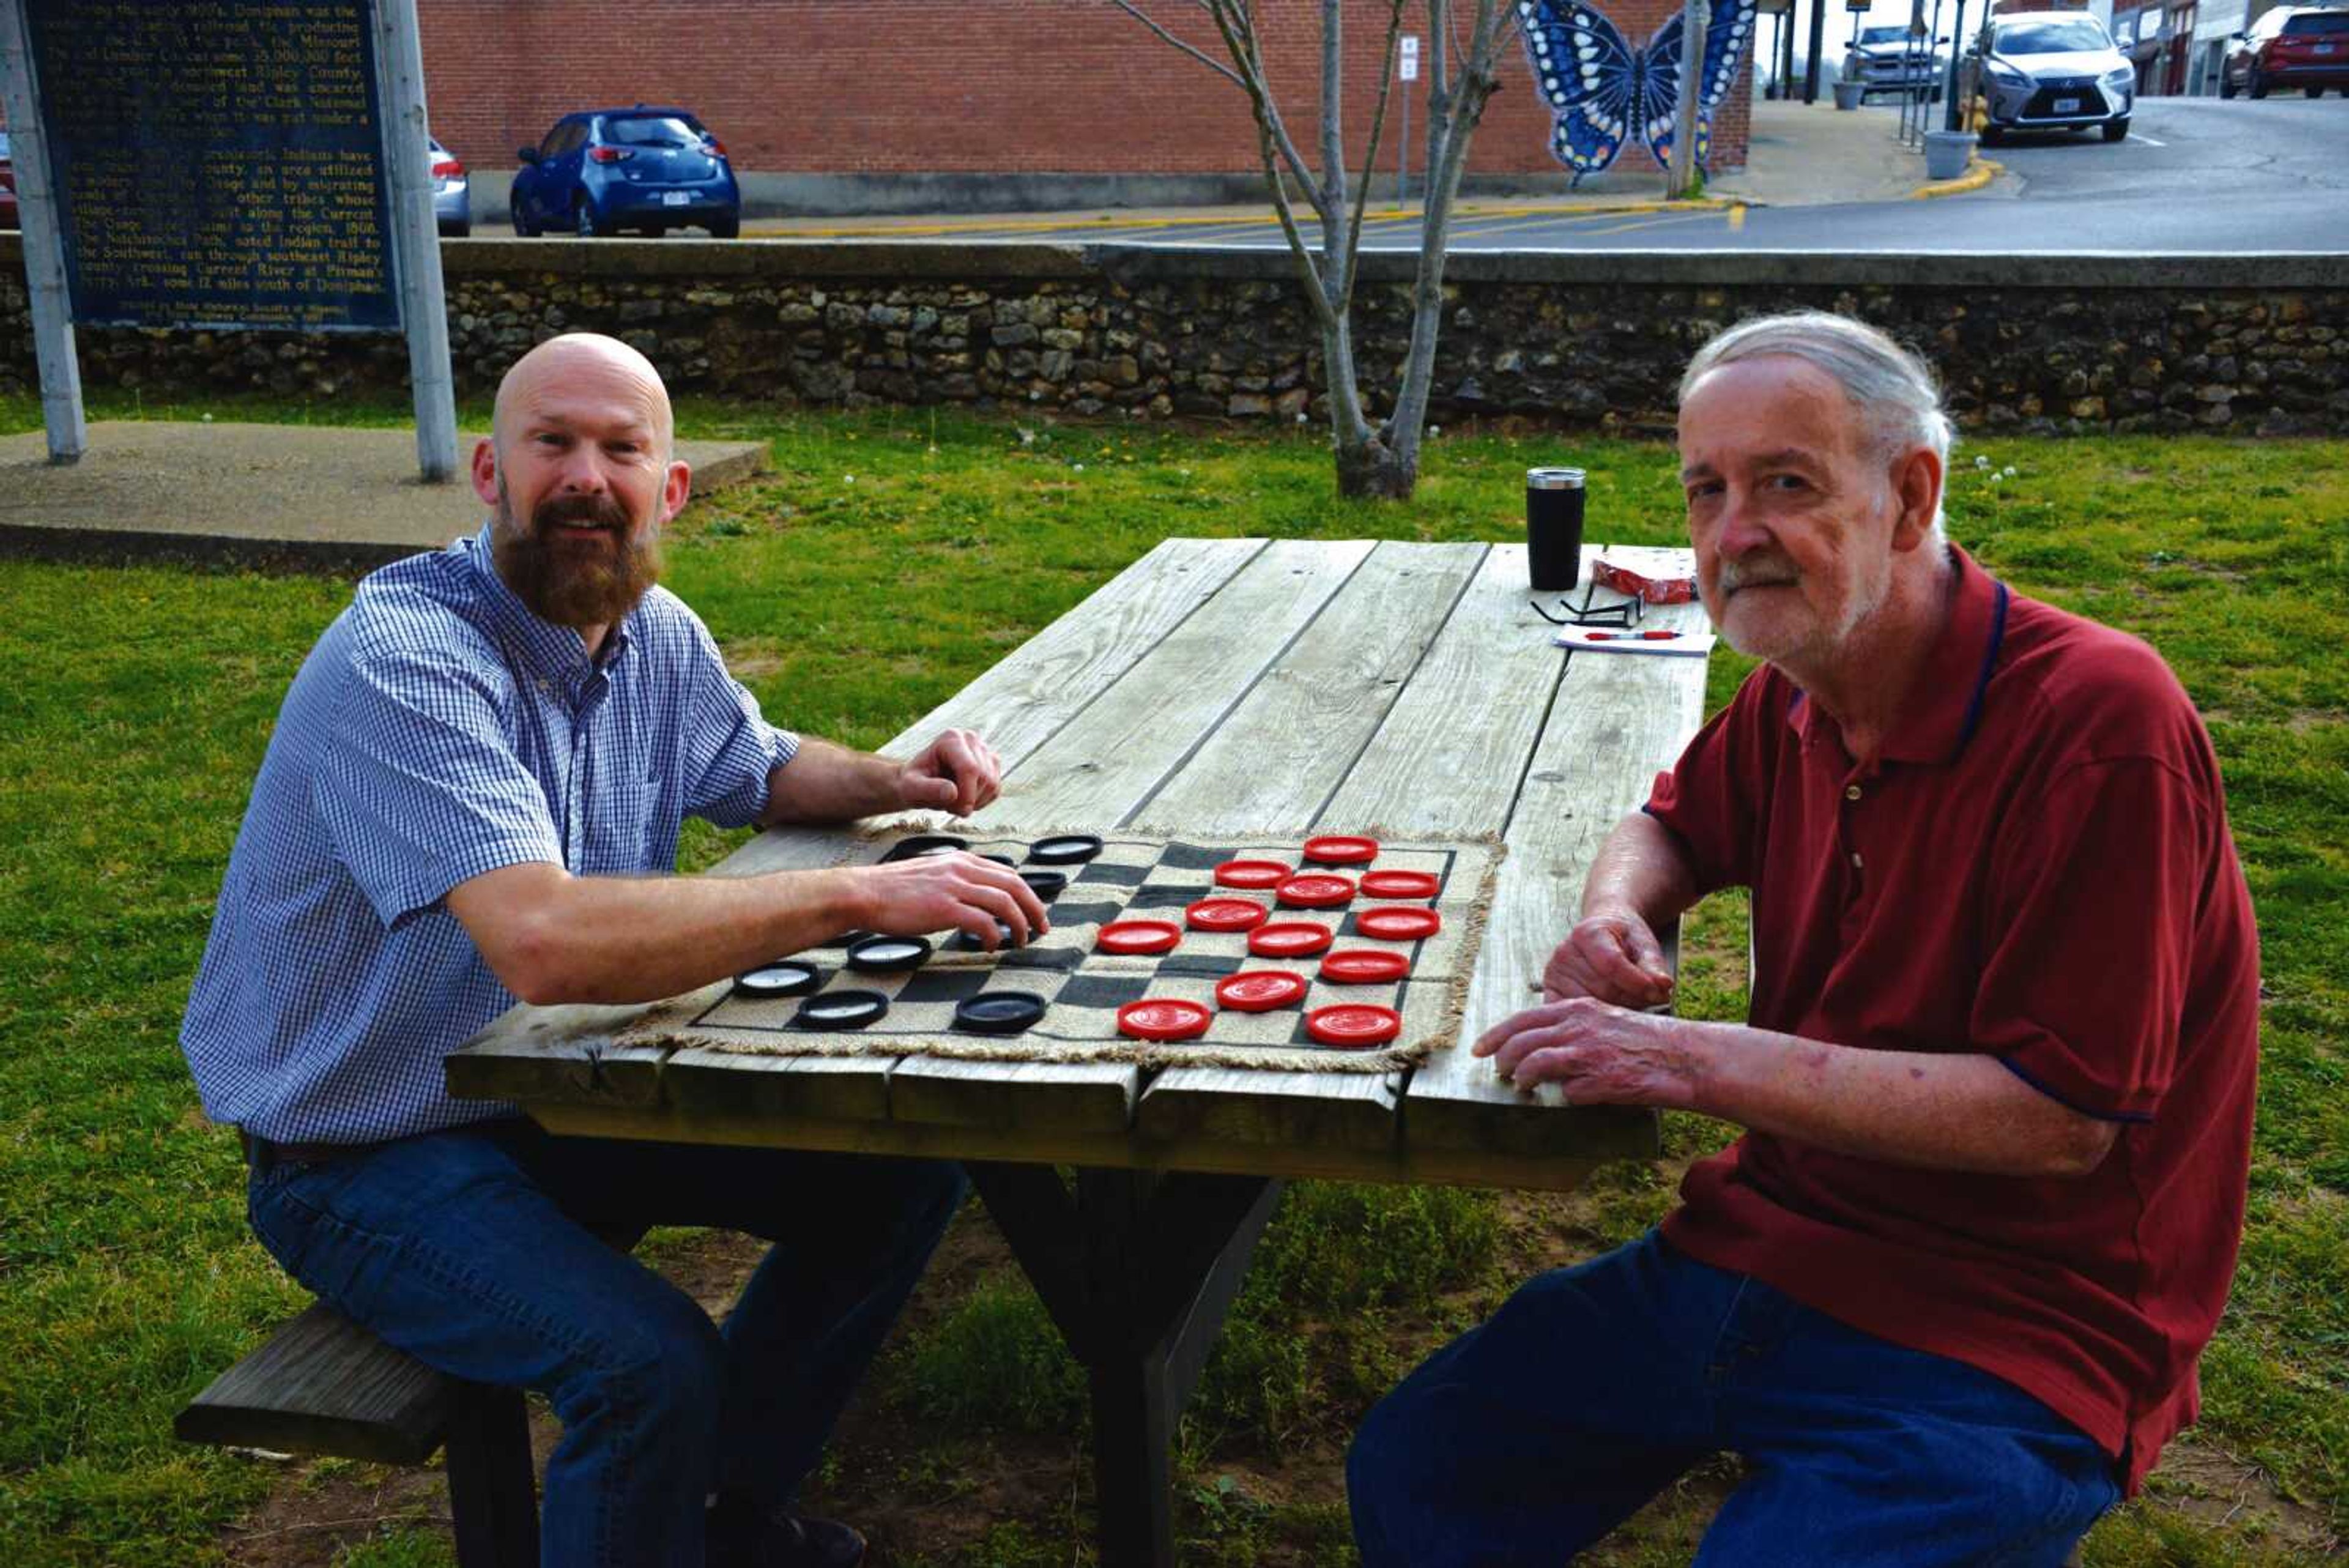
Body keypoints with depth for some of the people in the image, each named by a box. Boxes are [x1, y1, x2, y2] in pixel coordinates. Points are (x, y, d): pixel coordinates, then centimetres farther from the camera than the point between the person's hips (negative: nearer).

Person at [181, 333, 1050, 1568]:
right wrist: (859, 896, -37)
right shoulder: (402, 665, -27)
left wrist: (891, 783, -2)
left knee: (903, 1167, 0)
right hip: (368, 1155, -8)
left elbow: (760, 771, 20)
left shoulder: (655, 636, -1)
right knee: (650, 1360, -31)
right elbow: (546, 943, -41)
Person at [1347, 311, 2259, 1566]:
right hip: (1761, 1255, 6)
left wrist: (1695, 1060, -22)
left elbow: (2057, 1117, -22)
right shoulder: (1795, 698, 2)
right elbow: (1676, 826, 24)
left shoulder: (2097, 722, -20)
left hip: (1995, 1339, -6)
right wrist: (1615, 911, -2)